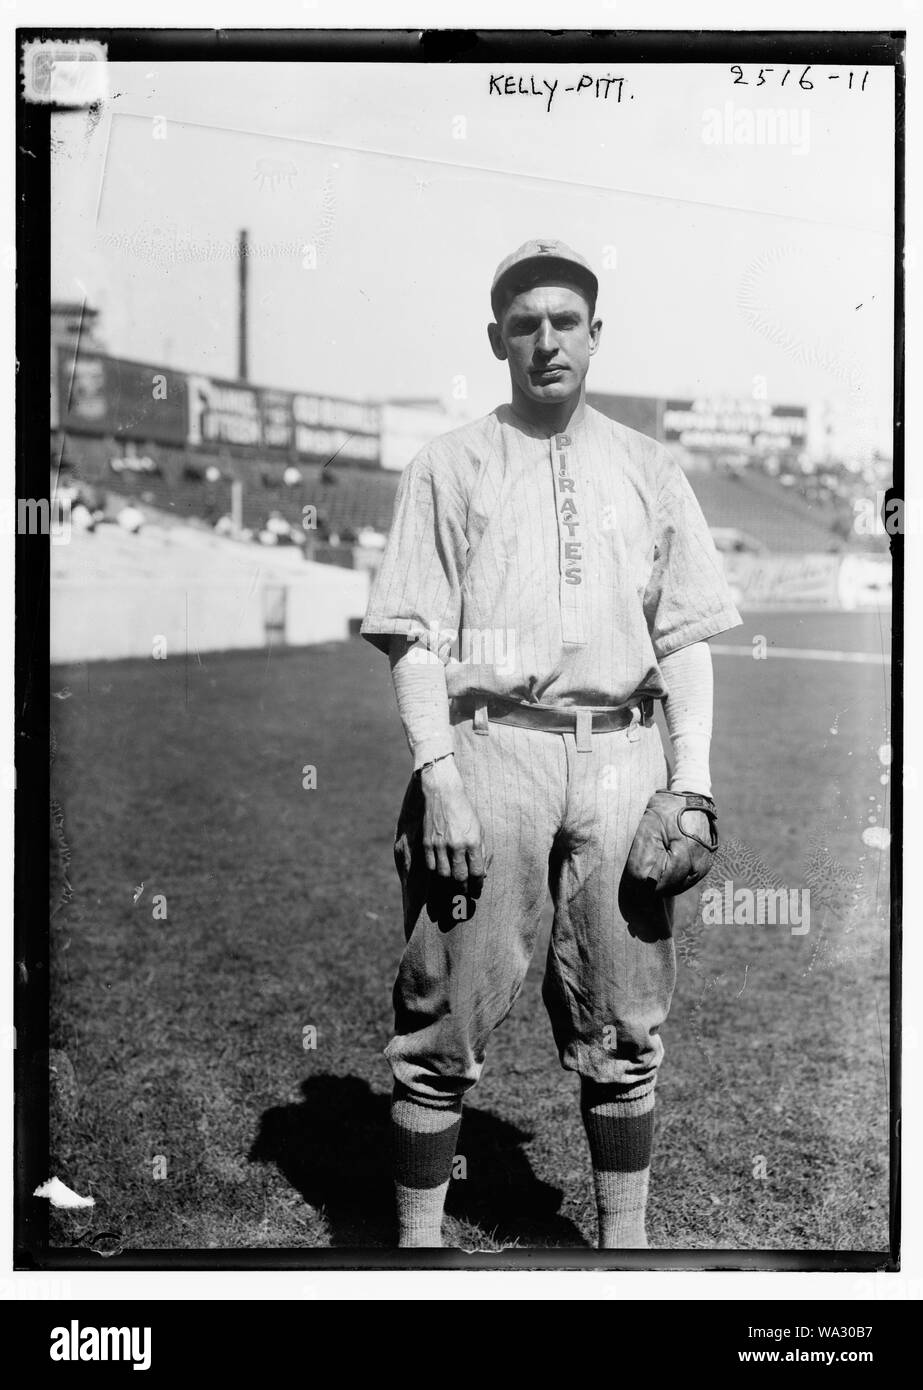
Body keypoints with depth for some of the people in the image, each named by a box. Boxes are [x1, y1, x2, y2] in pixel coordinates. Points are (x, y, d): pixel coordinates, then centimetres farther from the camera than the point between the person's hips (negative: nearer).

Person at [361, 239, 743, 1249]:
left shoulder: (651, 471, 15)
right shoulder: (448, 468, 7)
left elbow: (686, 636, 12)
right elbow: (414, 635, -1)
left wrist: (693, 778, 1)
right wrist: (439, 776, -13)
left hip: (623, 757, 3)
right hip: (490, 746, -2)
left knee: (624, 1020, 9)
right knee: (447, 1018, 0)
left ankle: (625, 1236, 24)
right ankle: (418, 1235, 14)